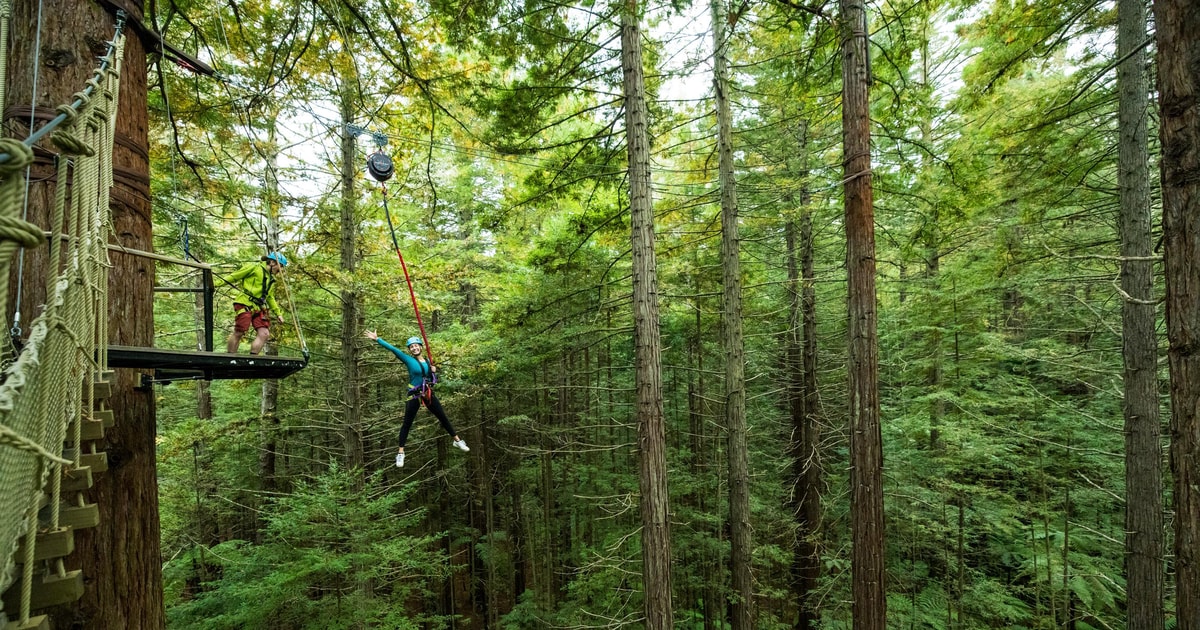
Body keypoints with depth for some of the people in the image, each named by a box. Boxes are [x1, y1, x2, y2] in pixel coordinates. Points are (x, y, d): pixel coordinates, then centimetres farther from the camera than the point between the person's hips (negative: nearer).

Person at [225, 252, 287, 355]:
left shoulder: (272, 279, 22)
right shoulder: (254, 267, 1)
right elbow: (234, 277, 2)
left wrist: (278, 312, 27)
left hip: (259, 308, 7)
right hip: (245, 304, -7)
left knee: (264, 334, -8)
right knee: (238, 333, -7)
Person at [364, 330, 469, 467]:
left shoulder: (427, 361, 6)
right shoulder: (408, 360, -7)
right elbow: (393, 349, -19)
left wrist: (434, 371, -6)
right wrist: (377, 339, -28)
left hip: (429, 394, 4)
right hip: (414, 396, -4)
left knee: (443, 417, 10)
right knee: (407, 423, 0)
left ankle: (457, 441, 23)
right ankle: (401, 453, 11)